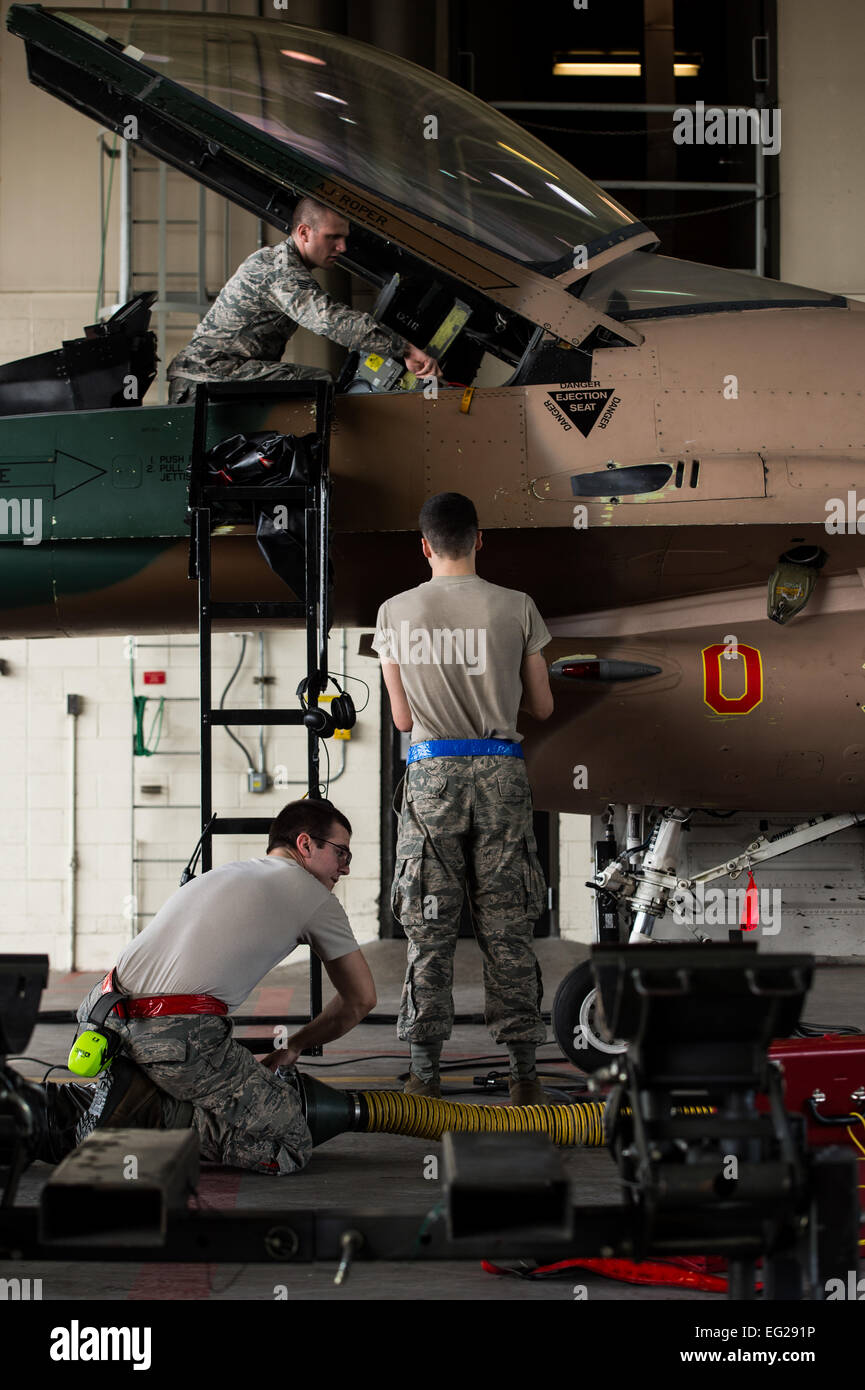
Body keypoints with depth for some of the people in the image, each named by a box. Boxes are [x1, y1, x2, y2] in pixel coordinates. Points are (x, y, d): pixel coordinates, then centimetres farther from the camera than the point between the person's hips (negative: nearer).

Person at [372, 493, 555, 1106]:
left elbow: (403, 717, 7)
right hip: (500, 773, 0)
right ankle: (523, 1068, 5)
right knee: (507, 927, 5)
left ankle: (426, 1067, 5)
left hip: (431, 774, 0)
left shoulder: (396, 612, 1)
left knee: (430, 928, 6)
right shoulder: (516, 608, 0)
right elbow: (542, 707, 7)